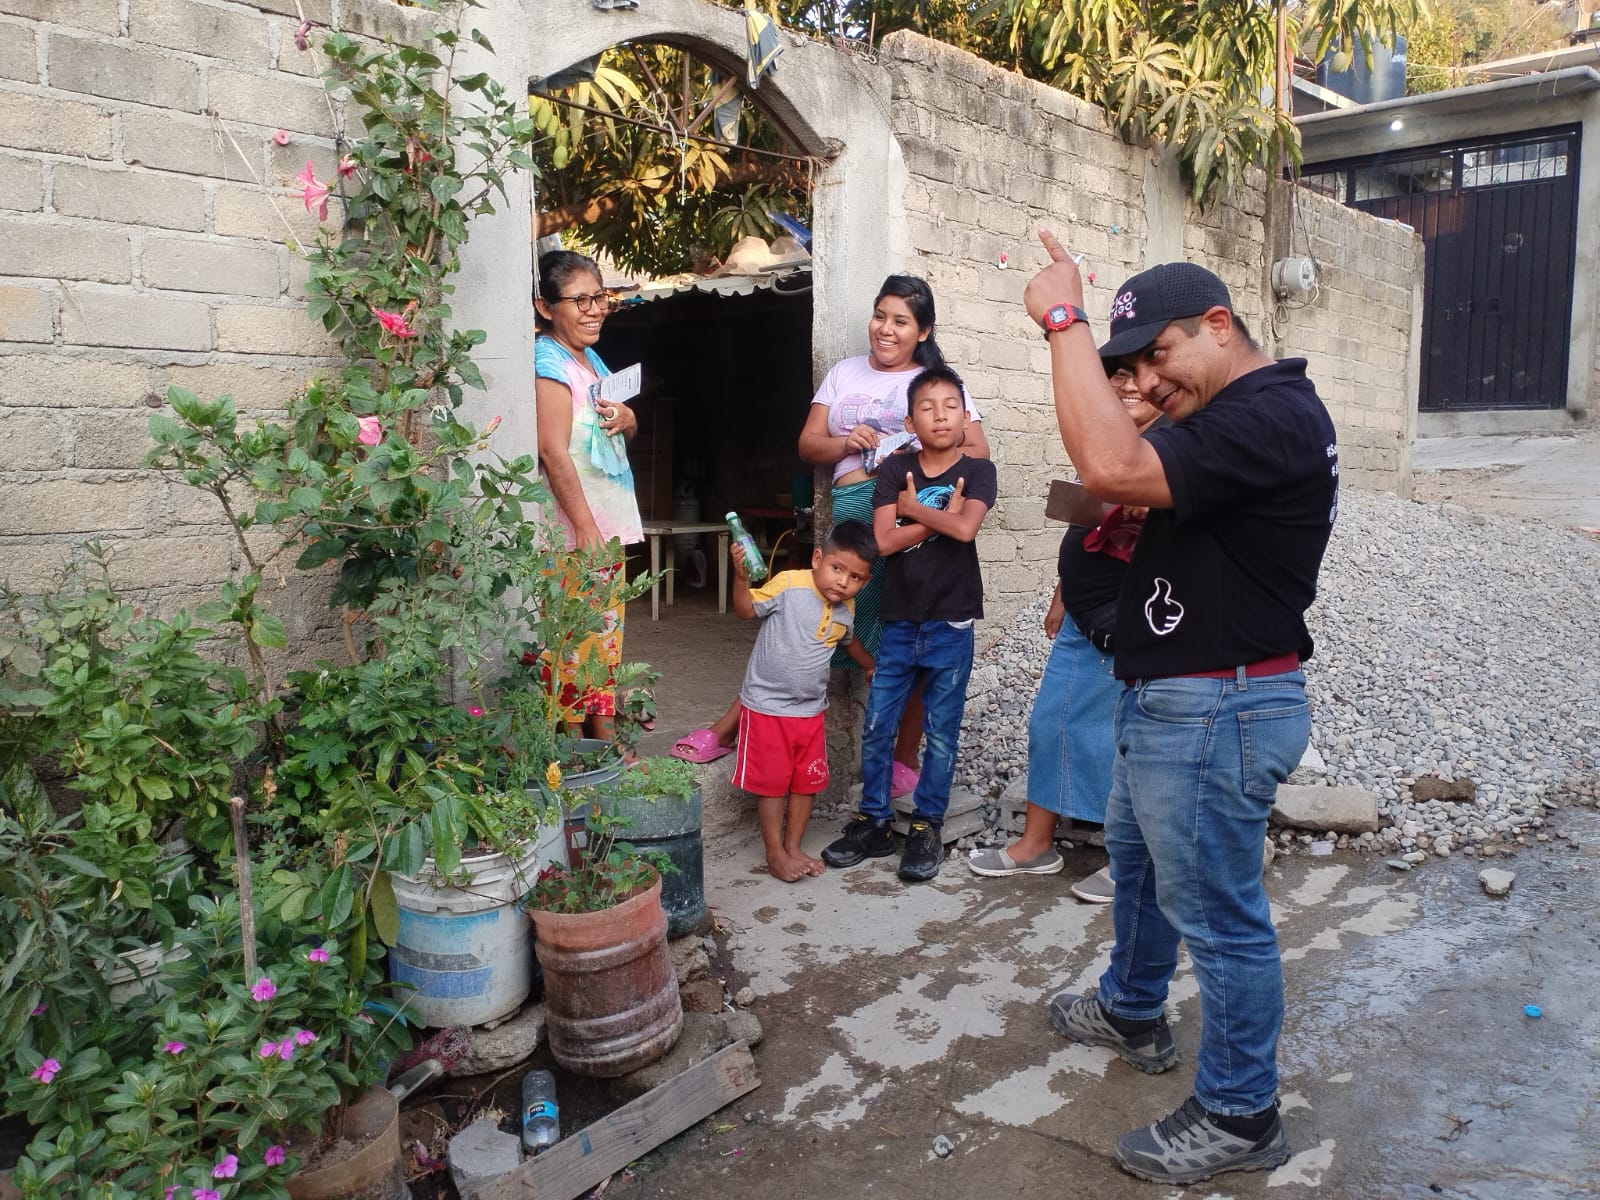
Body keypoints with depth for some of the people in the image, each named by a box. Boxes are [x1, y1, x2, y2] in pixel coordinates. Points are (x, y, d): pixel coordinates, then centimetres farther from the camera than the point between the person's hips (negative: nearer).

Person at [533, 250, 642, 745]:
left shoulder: (591, 358, 15)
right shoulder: (549, 361, -12)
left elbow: (620, 435, 25)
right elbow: (553, 451, -20)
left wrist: (628, 420, 0)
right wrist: (585, 526, -23)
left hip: (607, 521, 9)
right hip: (574, 525, -9)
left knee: (605, 631, 15)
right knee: (576, 637, -6)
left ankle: (603, 733, 25)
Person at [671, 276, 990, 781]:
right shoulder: (844, 373, 22)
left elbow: (978, 452, 5)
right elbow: (808, 444, 17)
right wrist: (846, 443, -4)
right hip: (852, 508, 2)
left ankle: (905, 759, 10)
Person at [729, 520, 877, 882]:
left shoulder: (847, 609, 2)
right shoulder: (790, 584, -18)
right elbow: (747, 608, -24)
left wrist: (871, 665, 32)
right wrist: (741, 577, -41)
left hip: (810, 709, 6)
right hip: (767, 705, -6)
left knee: (808, 782, 14)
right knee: (772, 782, 4)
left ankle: (793, 847, 30)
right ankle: (775, 853, 19)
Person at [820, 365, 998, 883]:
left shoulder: (977, 470, -1)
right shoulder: (896, 469, 3)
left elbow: (965, 529, -19)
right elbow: (883, 540, -9)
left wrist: (913, 507, -9)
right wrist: (940, 516, -11)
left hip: (951, 624, -2)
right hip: (898, 621, 2)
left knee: (941, 733, 6)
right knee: (877, 728, 6)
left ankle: (927, 827, 20)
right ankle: (873, 822, 21)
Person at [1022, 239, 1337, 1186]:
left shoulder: (1270, 415, -23)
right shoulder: (1235, 414, 12)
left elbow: (1110, 467, -35)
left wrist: (1065, 321, -28)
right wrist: (1142, 525, 3)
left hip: (1214, 714, -11)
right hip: (1172, 702, 11)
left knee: (1219, 913, 3)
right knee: (1137, 855, 26)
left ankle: (1240, 1117, 22)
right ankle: (1133, 1013, 47)